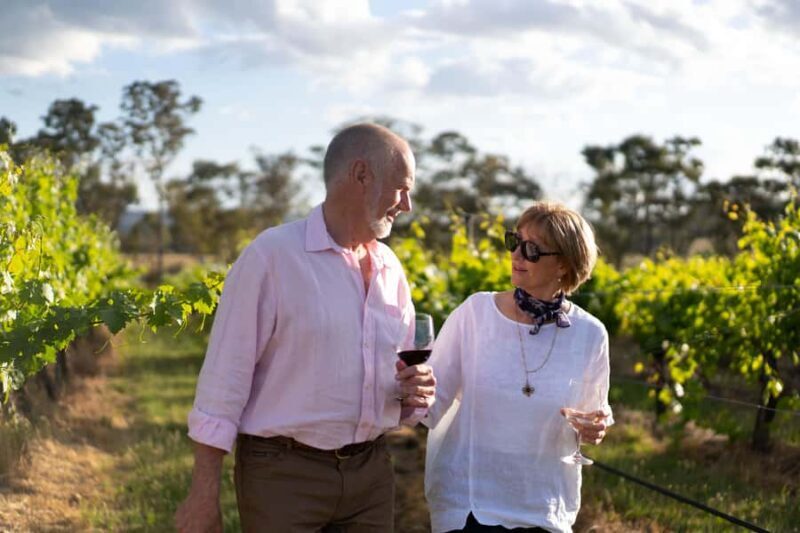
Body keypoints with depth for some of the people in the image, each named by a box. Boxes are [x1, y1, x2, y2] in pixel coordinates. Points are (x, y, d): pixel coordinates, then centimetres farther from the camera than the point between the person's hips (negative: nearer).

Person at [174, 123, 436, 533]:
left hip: (370, 470, 6)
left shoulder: (390, 269, 9)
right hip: (283, 473, -6)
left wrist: (415, 391, -5)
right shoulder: (272, 255, -10)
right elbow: (225, 378, -12)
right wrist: (204, 494, -14)